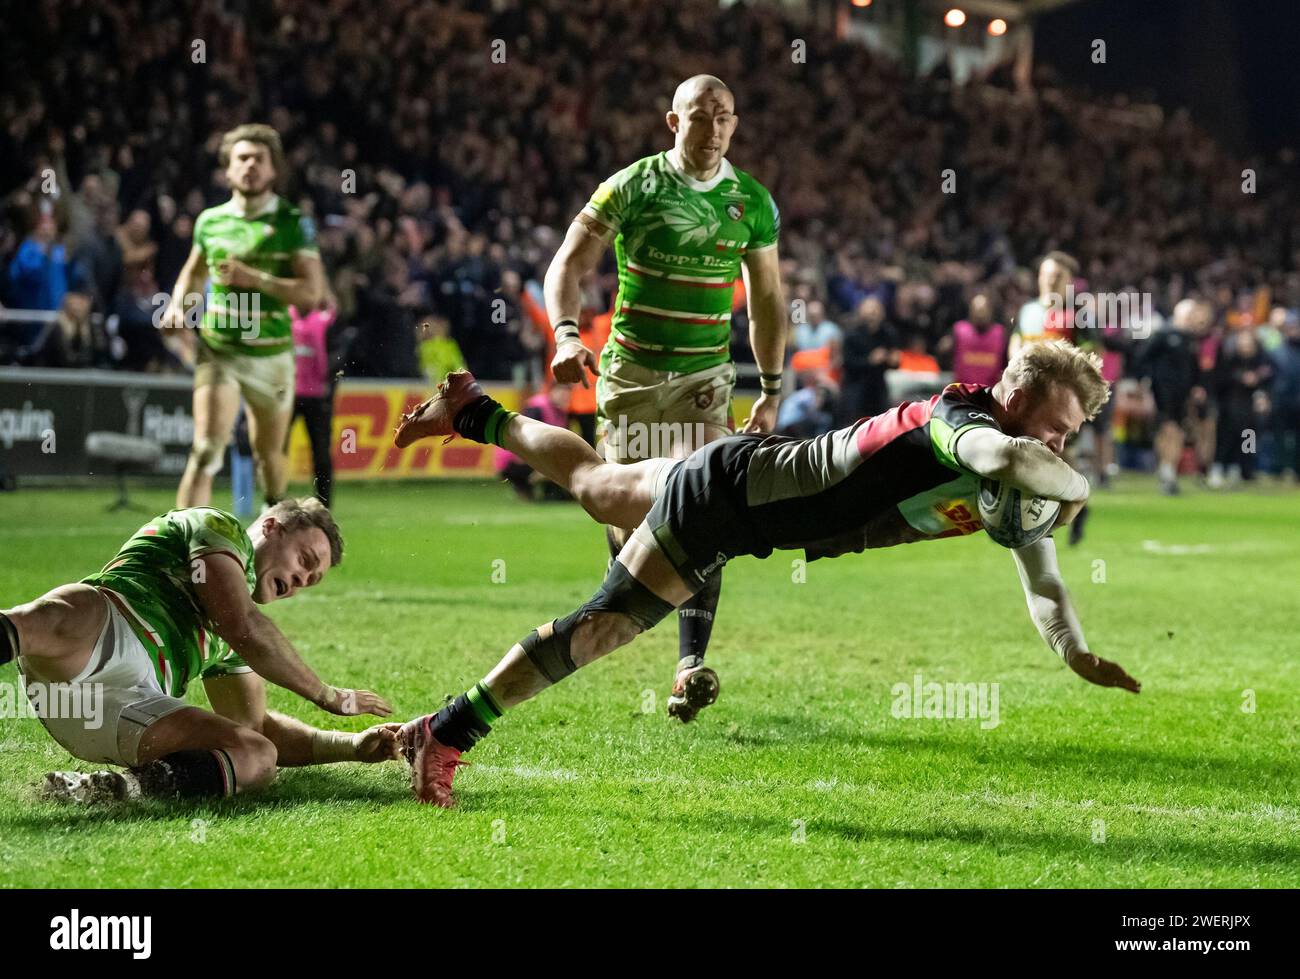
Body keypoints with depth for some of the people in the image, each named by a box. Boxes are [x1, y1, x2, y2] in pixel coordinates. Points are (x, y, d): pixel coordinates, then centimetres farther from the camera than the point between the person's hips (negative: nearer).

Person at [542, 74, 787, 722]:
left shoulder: (751, 201, 4)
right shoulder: (632, 187, -5)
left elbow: (767, 299, 13)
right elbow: (569, 264, -7)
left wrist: (771, 391, 10)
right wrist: (566, 334, -26)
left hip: (705, 376, 1)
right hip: (630, 371, -1)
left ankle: (690, 666, -24)